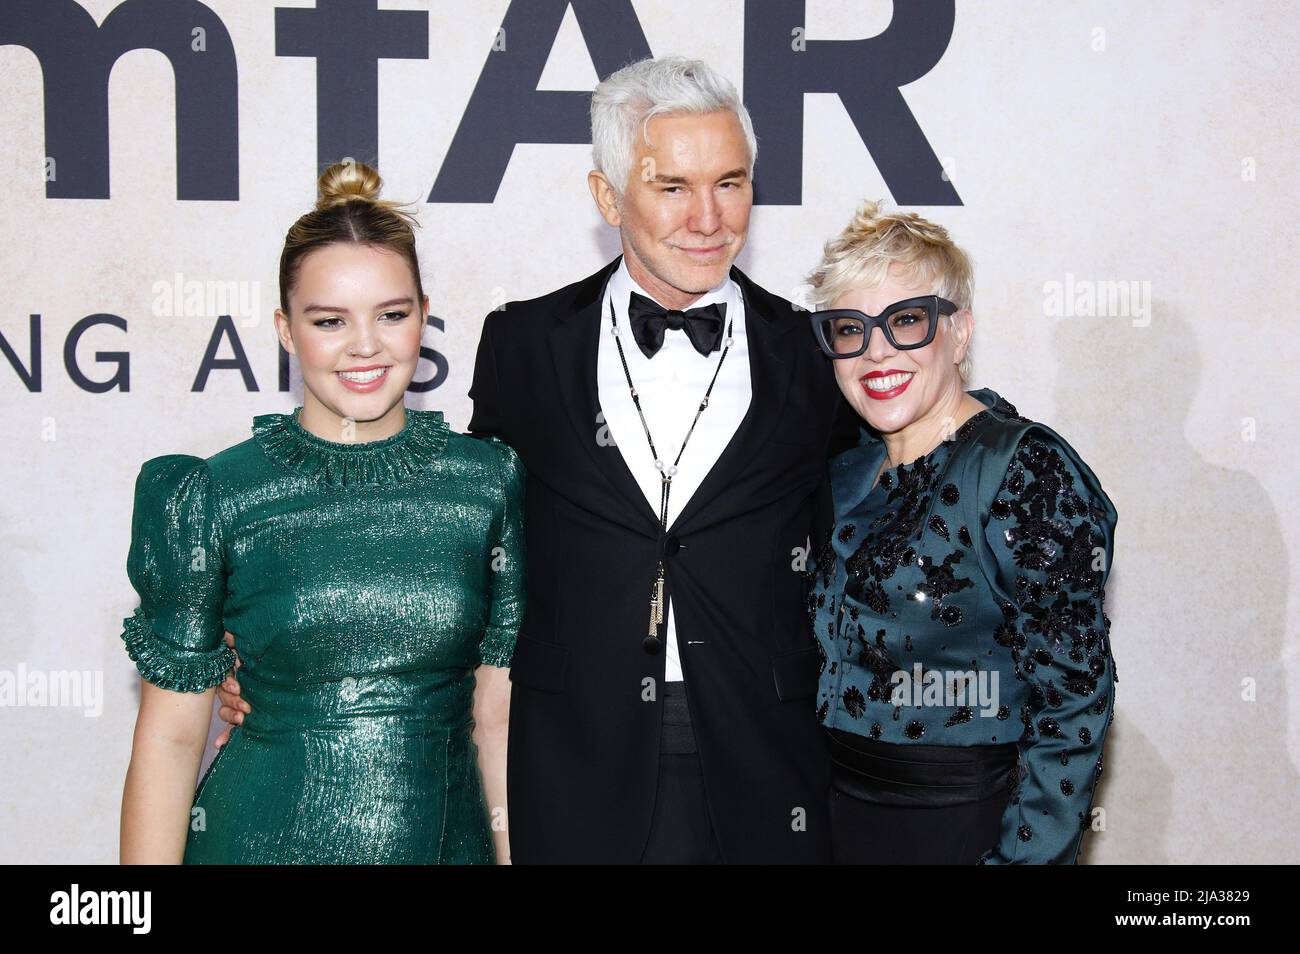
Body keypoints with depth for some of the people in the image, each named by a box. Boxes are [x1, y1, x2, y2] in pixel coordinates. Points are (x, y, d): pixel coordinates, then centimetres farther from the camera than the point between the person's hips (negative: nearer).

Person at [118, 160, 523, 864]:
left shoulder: (492, 482, -2)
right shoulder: (214, 497, -8)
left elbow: (499, 715, 2)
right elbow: (169, 736, -5)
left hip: (447, 834, 2)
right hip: (264, 836, -2)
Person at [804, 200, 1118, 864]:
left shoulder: (1026, 469, -15)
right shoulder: (849, 469, 5)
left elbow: (1073, 699, -17)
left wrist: (1025, 855, -21)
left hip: (961, 826, -6)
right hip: (833, 813, 6)